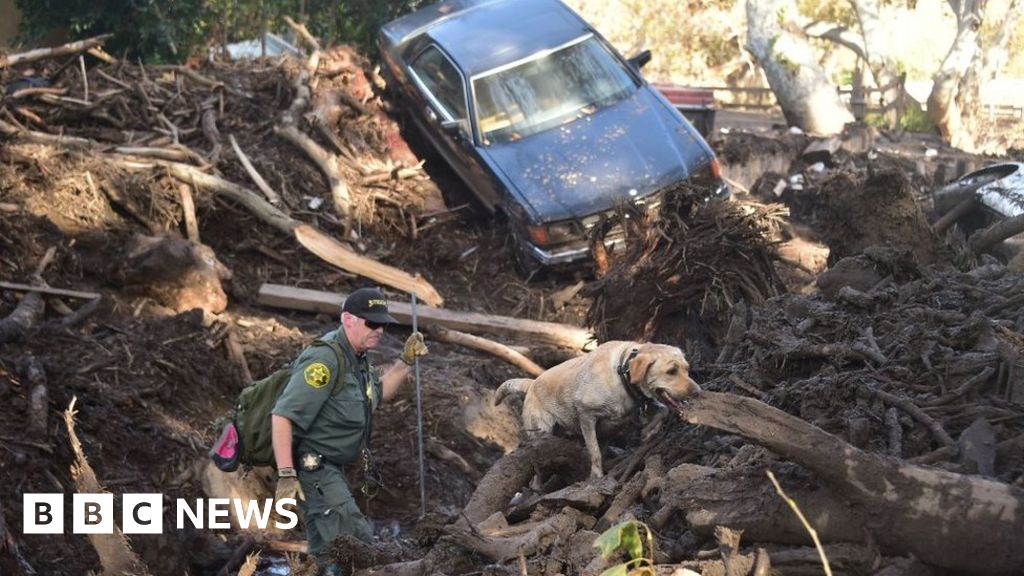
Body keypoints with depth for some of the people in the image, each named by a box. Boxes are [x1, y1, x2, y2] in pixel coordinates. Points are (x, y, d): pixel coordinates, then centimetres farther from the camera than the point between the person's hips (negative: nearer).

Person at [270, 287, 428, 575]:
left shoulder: (356, 357, 6)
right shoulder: (326, 359, -25)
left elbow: (378, 393, 25)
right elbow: (282, 416, -29)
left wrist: (406, 361, 10)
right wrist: (286, 475, -32)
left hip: (331, 468, 10)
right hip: (312, 467, -10)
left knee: (326, 548, 20)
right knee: (357, 542, -19)